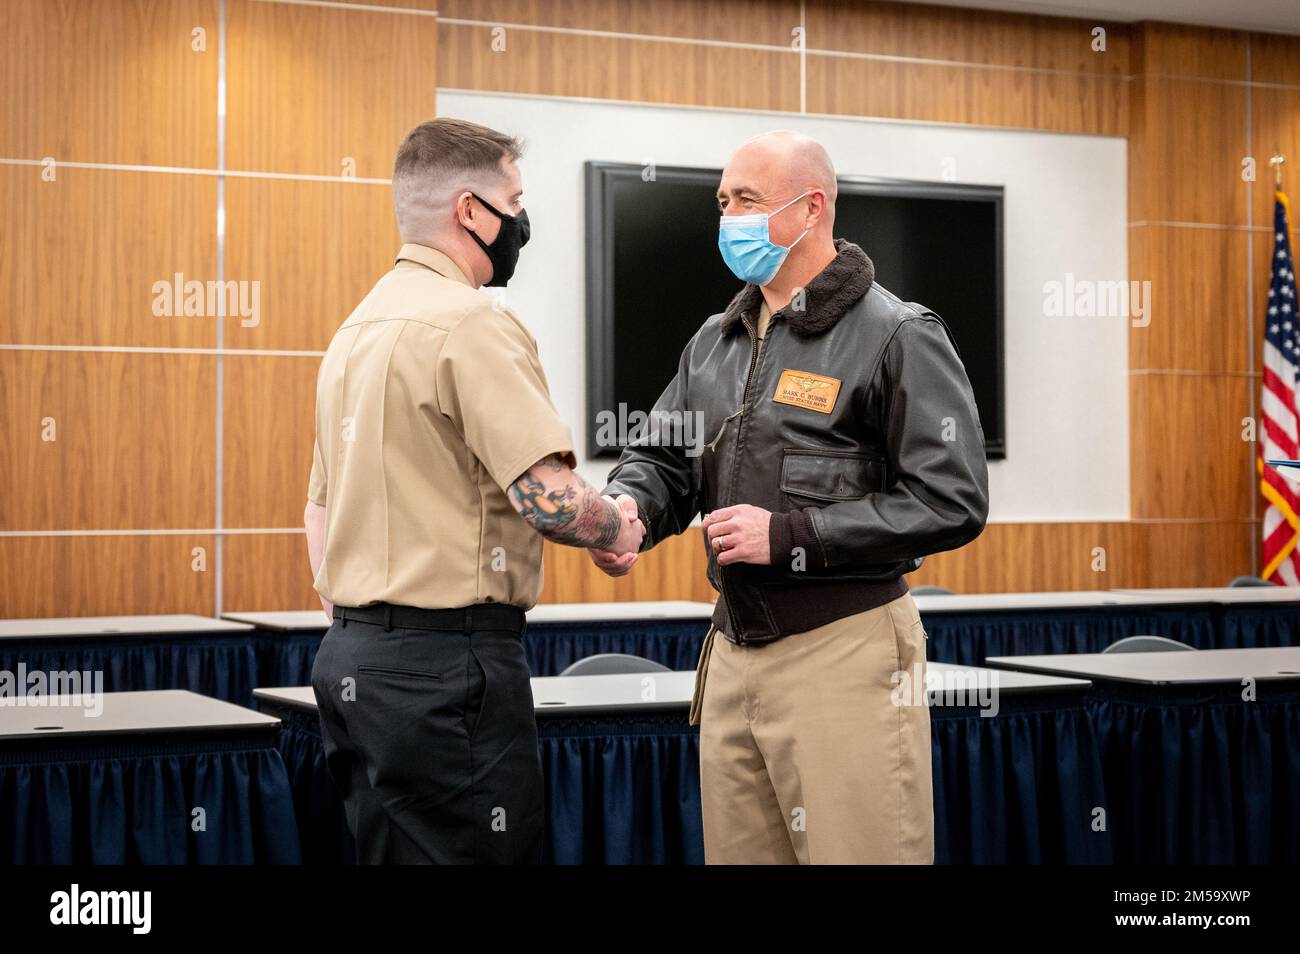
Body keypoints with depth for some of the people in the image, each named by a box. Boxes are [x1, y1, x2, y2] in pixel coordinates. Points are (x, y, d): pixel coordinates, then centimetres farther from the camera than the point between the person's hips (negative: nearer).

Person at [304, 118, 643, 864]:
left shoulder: (358, 327, 15)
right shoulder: (471, 323, -14)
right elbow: (548, 496, -21)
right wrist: (620, 531, -1)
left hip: (351, 656, 9)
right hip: (449, 656, -9)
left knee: (389, 849, 14)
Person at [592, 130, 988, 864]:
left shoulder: (897, 337, -7)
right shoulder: (717, 341, 14)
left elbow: (951, 503, -14)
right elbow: (662, 459, 17)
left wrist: (791, 535, -17)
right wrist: (627, 507, -8)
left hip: (844, 651, -6)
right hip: (733, 652, 7)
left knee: (859, 850, -2)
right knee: (737, 851, 12)